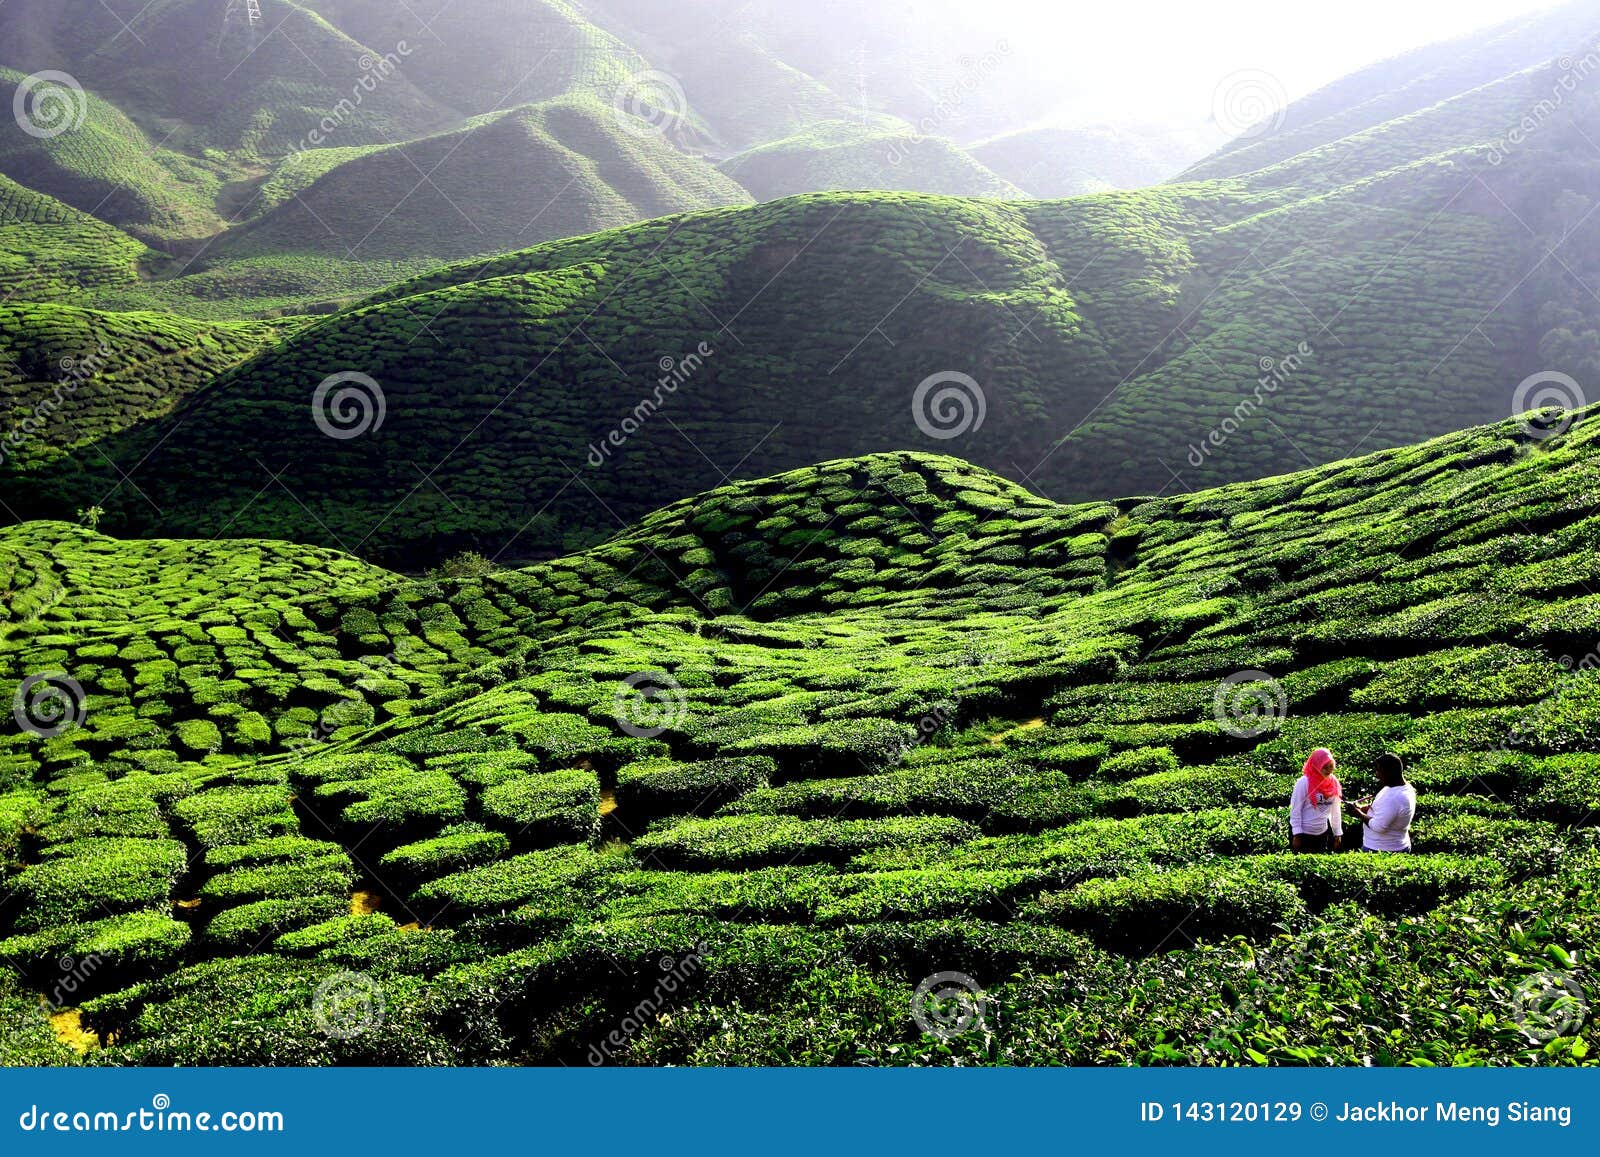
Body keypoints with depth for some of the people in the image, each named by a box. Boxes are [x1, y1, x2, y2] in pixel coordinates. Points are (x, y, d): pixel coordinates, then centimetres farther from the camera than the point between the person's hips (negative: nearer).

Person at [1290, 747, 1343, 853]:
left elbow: (1336, 810, 6)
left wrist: (1338, 833, 7)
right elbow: (1295, 809, -12)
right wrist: (1297, 834, -13)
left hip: (1322, 833, 5)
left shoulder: (1334, 783, 0)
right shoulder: (1303, 782, -15)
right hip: (1303, 833, -5)